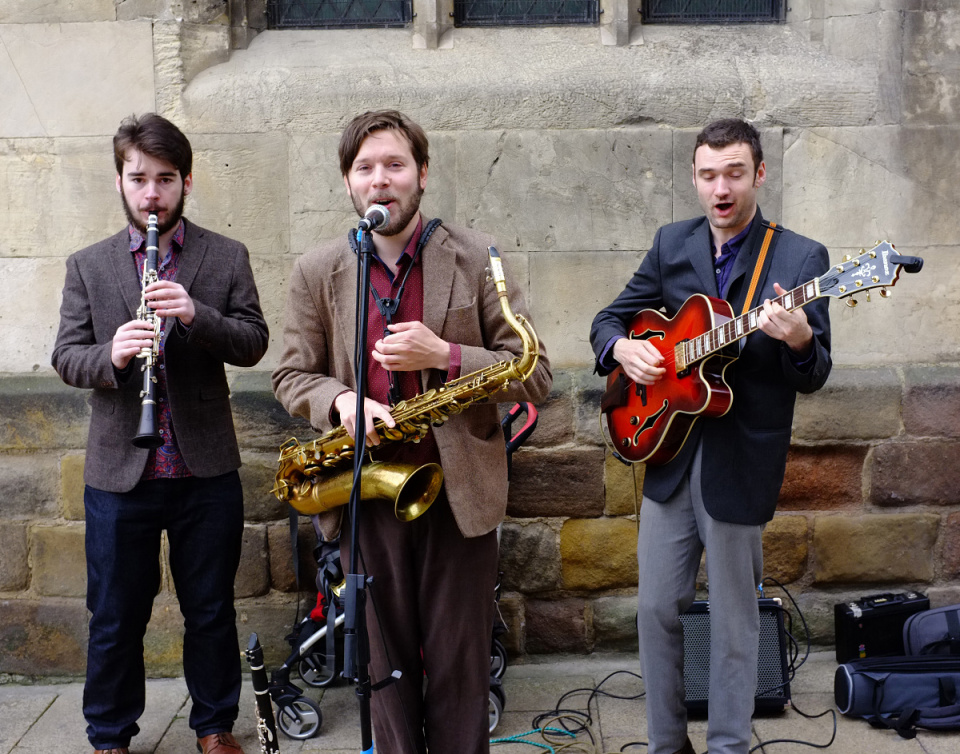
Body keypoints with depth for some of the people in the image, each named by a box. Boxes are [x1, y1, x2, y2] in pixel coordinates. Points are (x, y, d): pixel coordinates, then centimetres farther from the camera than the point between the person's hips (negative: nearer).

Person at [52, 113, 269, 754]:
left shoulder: (227, 258, 4)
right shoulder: (88, 266, 6)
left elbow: (253, 342, -3)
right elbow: (66, 357, 2)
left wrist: (196, 316, -21)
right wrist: (111, 354, -20)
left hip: (207, 471, 0)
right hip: (119, 472, 1)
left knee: (211, 611, 12)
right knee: (115, 617, 11)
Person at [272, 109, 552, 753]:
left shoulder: (478, 258, -3)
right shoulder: (317, 272, 3)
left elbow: (534, 375, -4)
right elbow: (292, 377, 9)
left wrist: (444, 355, -19)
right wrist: (341, 399, -14)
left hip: (459, 493, -1)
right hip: (366, 493, 2)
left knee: (460, 665, 10)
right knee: (386, 660, 14)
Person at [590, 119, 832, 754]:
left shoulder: (801, 257, -5)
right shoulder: (672, 244, 7)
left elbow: (814, 376, -6)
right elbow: (609, 320, 13)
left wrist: (798, 339, -29)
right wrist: (623, 348, -10)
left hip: (740, 464, -4)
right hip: (668, 454, 4)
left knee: (733, 623, 7)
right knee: (658, 608, 10)